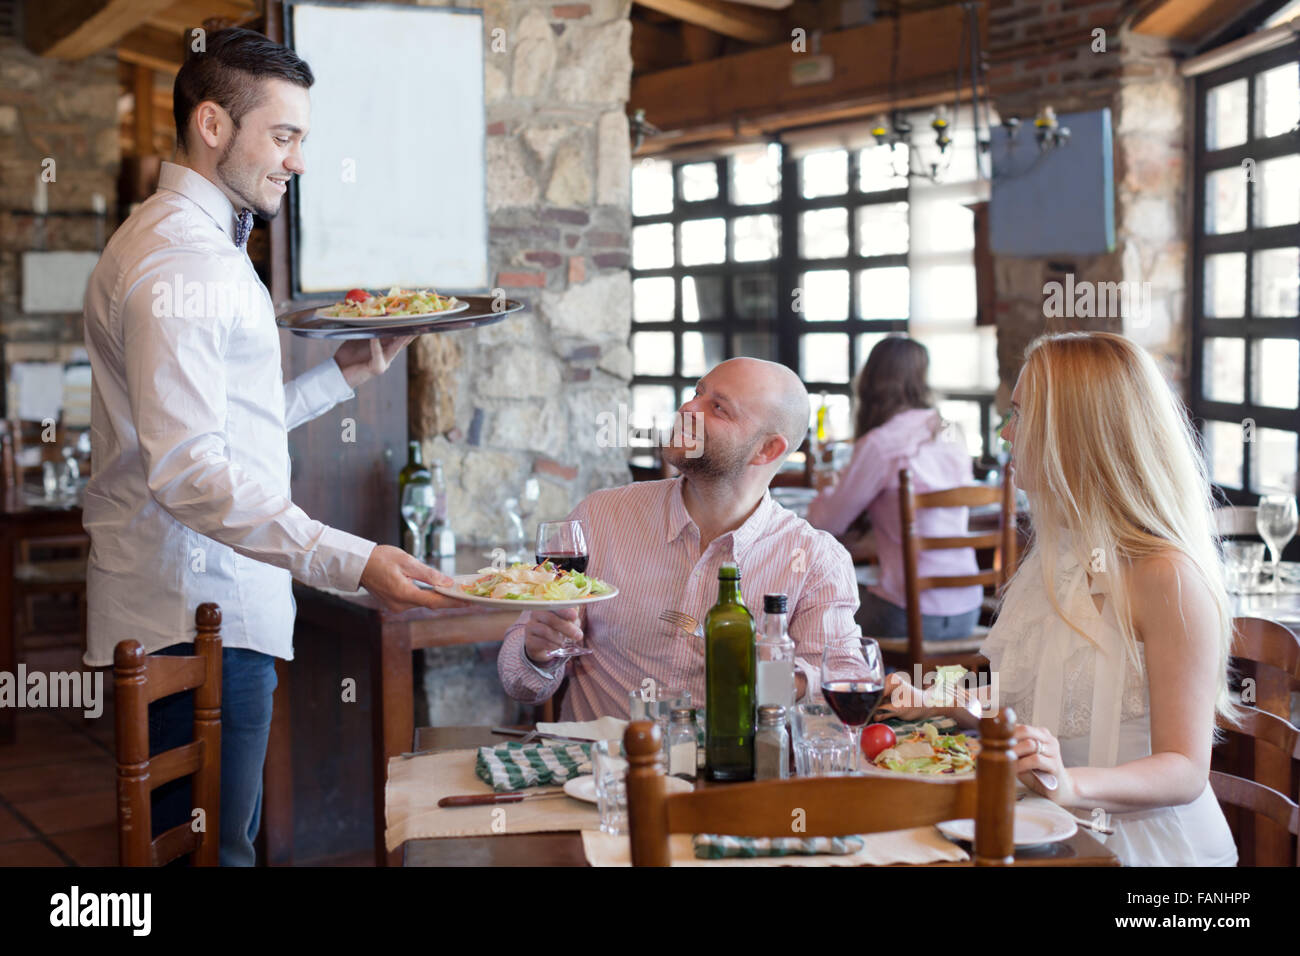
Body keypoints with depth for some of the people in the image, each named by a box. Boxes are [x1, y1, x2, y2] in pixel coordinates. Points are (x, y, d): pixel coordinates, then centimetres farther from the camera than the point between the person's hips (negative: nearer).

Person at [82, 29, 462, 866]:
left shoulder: (205, 245, 21)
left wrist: (346, 374, 20)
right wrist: (352, 561, -34)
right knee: (211, 852, -5)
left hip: (210, 608, 11)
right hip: (199, 618, -11)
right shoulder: (180, 260, -15)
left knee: (217, 838, 14)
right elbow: (190, 469, -26)